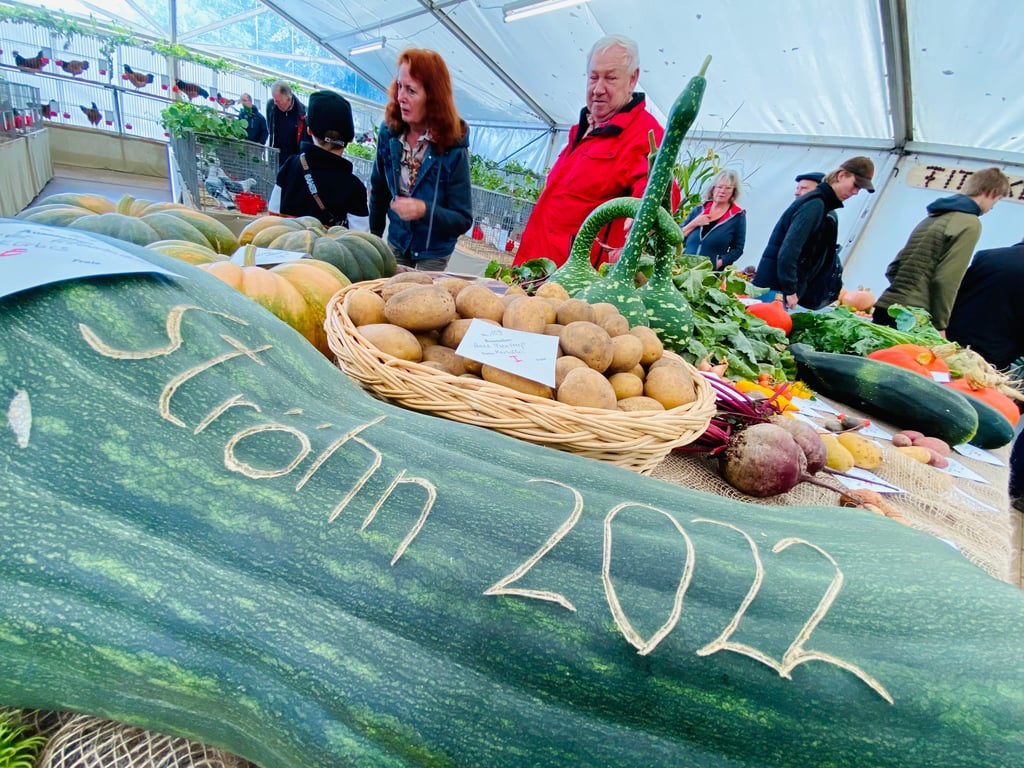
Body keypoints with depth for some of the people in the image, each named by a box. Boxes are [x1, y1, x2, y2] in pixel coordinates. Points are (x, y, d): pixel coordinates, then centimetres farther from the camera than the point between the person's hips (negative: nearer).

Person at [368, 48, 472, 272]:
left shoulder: (453, 148, -21)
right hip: (396, 242, 4)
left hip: (434, 252, -4)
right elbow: (378, 189, 3)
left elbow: (463, 220, -20)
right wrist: (374, 234, 8)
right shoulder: (389, 132, -11)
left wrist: (424, 210, -35)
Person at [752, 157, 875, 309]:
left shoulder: (820, 202, 19)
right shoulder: (815, 204, -10)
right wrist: (790, 290, -19)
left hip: (780, 283, 9)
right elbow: (789, 249, -20)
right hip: (775, 285, -9)